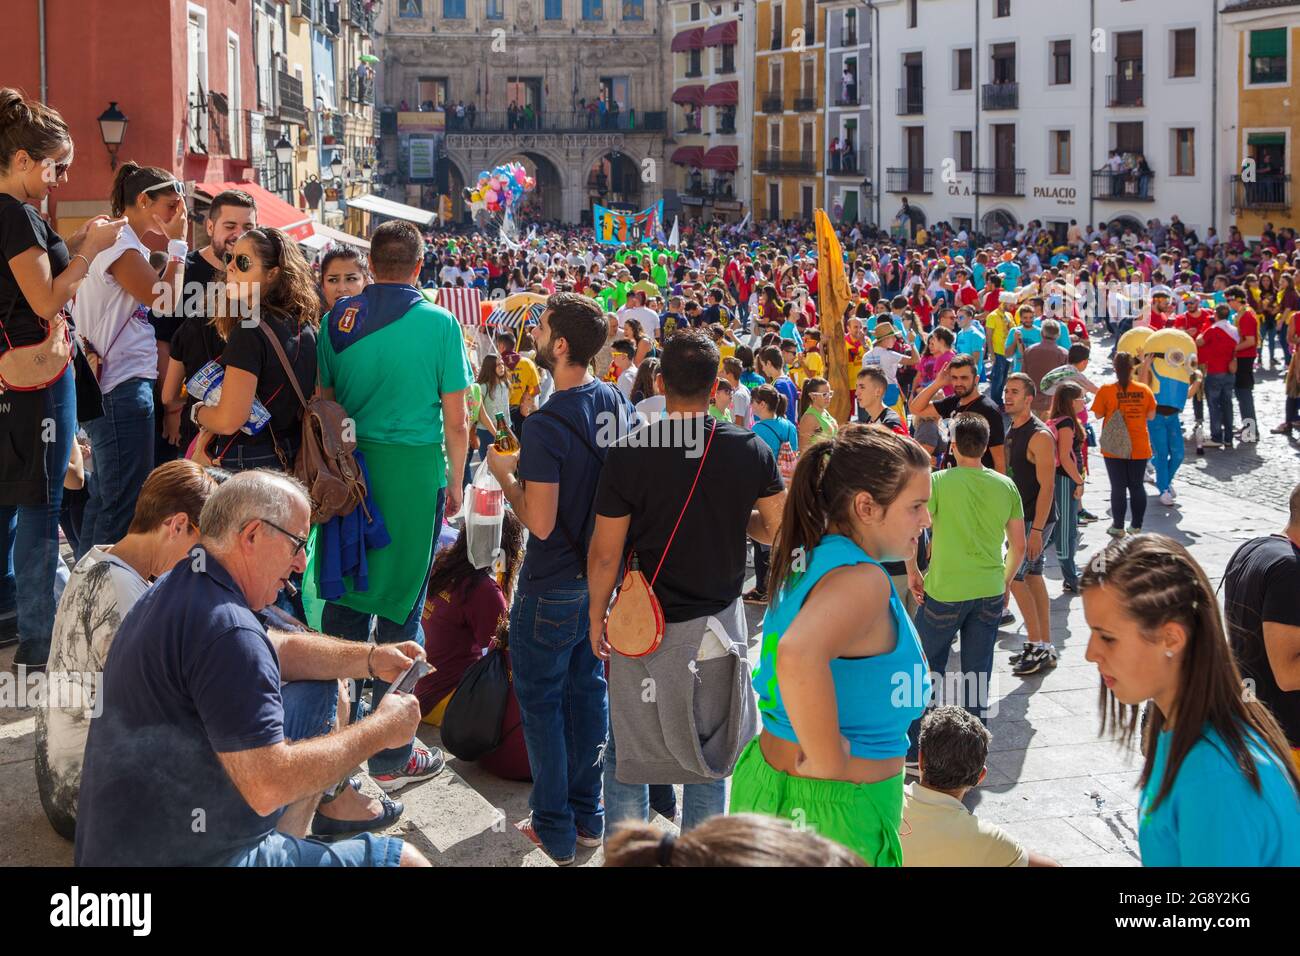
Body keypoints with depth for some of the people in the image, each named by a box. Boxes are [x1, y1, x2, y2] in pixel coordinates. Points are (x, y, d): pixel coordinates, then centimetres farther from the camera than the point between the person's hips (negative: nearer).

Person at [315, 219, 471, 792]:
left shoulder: (337, 320, 1)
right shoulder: (439, 324, -7)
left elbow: (324, 403, 7)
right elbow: (455, 422, -5)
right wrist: (455, 483, 8)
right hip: (414, 469, -3)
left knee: (346, 598, 14)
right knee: (400, 610, 3)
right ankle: (391, 757, 9)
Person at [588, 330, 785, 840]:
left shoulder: (628, 455, -16)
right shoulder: (751, 450, -9)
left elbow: (605, 553, -11)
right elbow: (777, 529, 2)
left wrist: (597, 616, 4)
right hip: (719, 625, 2)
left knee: (627, 753, 12)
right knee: (709, 754, 16)